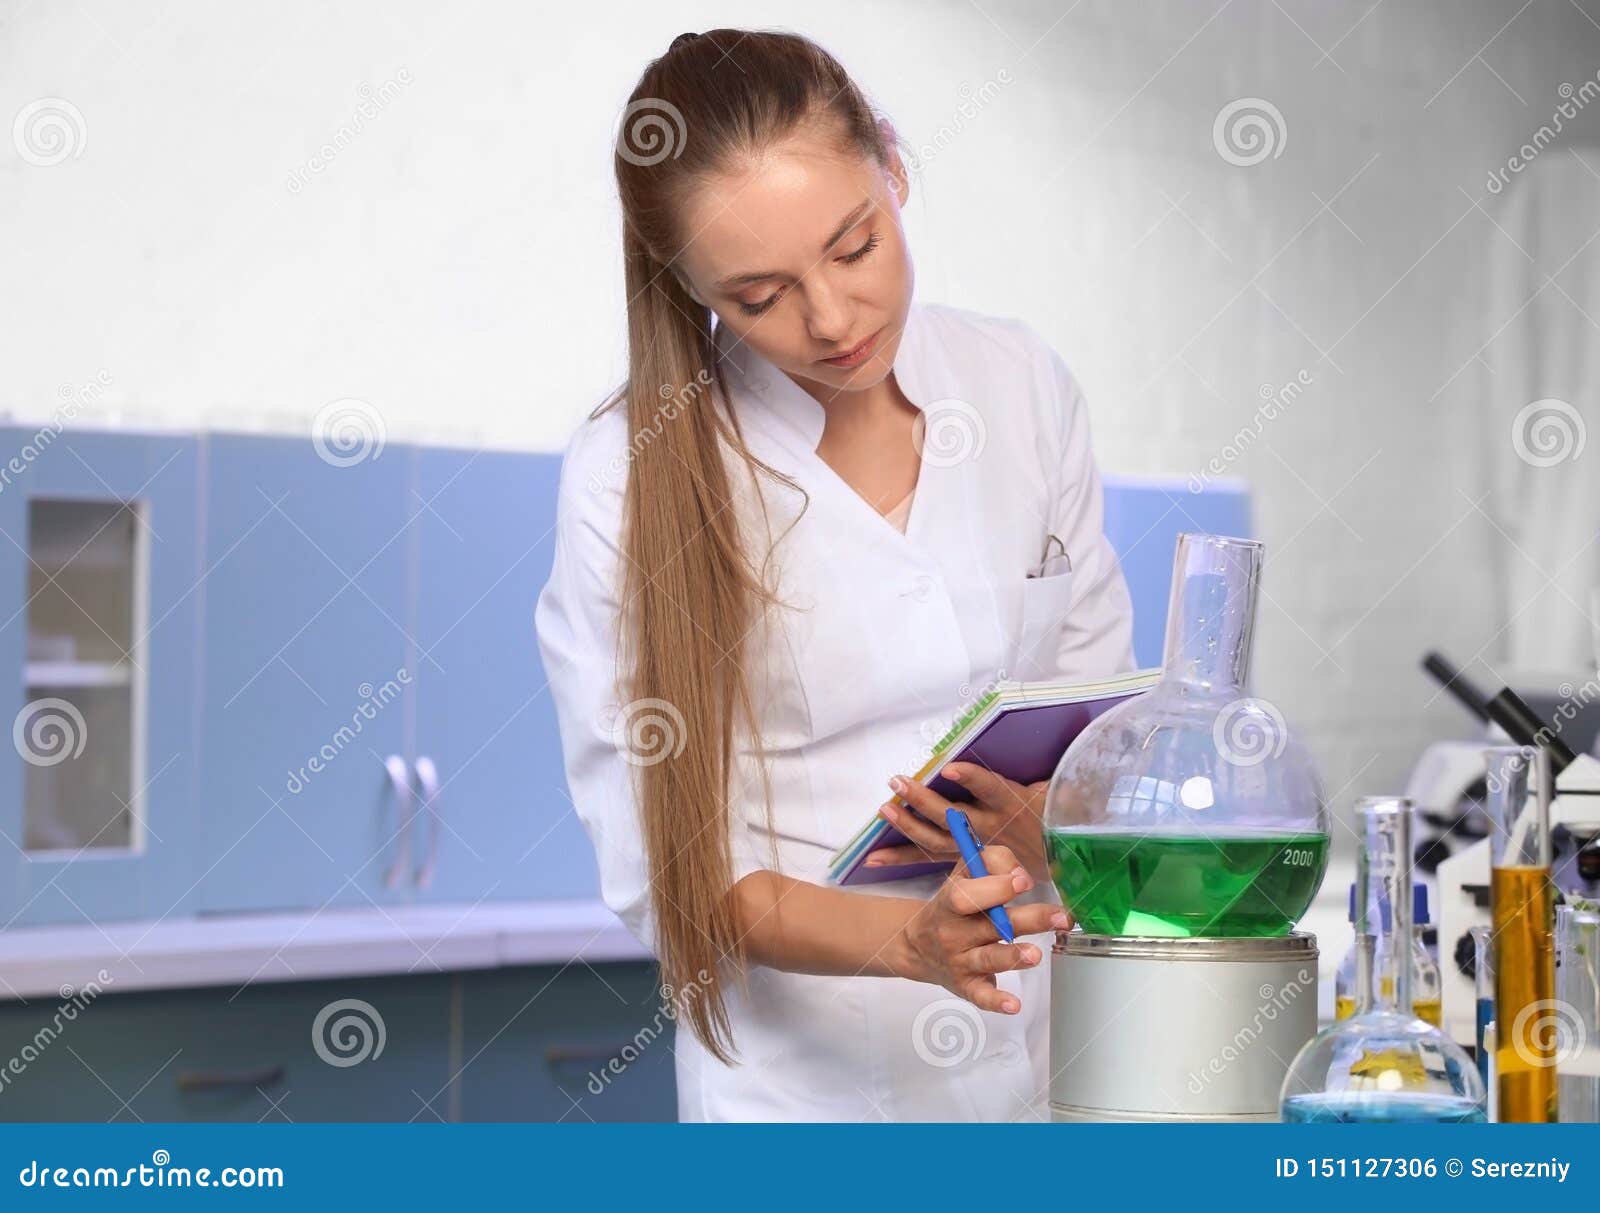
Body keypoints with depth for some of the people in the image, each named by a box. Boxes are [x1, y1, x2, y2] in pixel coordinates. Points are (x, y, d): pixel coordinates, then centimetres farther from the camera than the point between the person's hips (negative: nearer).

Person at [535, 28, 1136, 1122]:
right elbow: (669, 866, -10)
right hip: (809, 1073, -2)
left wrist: (1041, 829, -11)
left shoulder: (1024, 384, 1)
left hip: (1062, 1033, 3)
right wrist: (906, 938, -26)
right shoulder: (631, 476, -11)